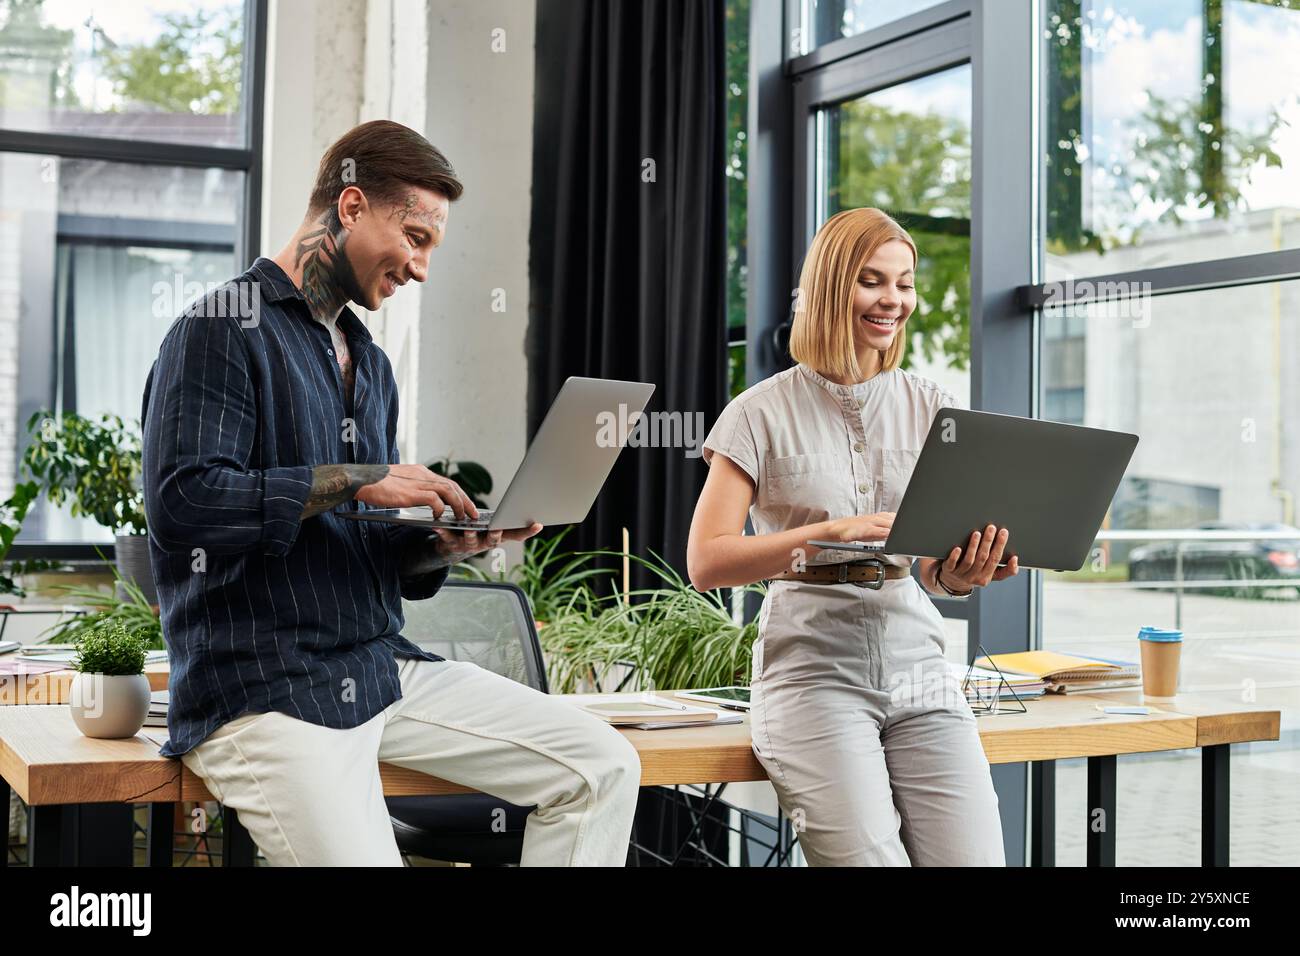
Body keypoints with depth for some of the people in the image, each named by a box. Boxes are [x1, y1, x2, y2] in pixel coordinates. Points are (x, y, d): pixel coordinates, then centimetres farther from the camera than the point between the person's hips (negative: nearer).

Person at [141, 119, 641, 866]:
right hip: (262, 687, -7)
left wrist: (448, 545, 0)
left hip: (384, 666, 8)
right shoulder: (222, 333, -6)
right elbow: (180, 500, -21)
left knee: (604, 765, 1)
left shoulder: (369, 363, 19)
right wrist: (355, 481, -19)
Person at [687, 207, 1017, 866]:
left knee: (973, 861, -13)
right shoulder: (763, 413, 1)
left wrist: (963, 574, -13)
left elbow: (938, 571, 12)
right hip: (812, 670, -3)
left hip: (916, 669, 4)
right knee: (871, 858, -20)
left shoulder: (931, 407, 12)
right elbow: (705, 563, -7)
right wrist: (830, 533, -19)